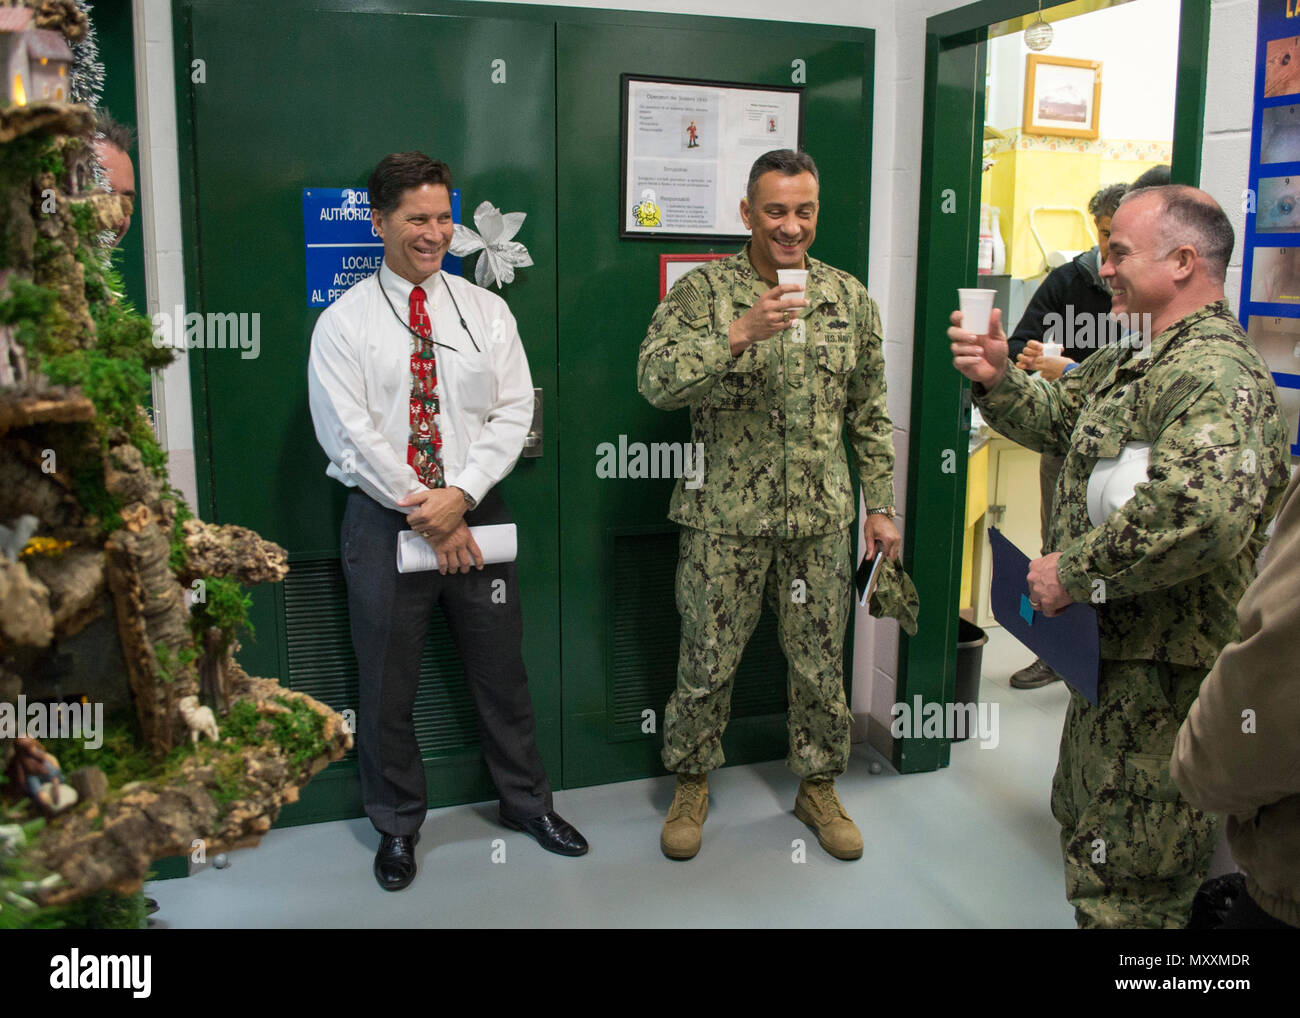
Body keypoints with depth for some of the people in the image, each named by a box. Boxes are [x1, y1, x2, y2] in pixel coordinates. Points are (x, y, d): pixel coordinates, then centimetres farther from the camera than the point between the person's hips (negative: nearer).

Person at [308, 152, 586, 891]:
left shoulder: (487, 312, 4)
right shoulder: (344, 323, -3)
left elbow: (514, 413, -2)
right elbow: (350, 436, -10)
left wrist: (460, 495, -15)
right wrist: (429, 515, -13)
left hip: (478, 512, 2)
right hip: (387, 519, -2)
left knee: (501, 671, 14)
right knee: (387, 688, 10)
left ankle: (527, 801, 34)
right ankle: (399, 824, 31)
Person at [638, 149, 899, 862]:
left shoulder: (851, 299, 6)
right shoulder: (704, 290, -5)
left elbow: (870, 415, 11)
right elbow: (654, 381, -20)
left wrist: (880, 505, 9)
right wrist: (739, 333, -30)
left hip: (821, 519, 3)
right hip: (725, 518, -2)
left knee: (820, 663, 13)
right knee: (707, 663, 8)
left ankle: (818, 788, 34)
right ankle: (691, 786, 30)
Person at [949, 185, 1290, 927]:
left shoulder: (1216, 375, -25)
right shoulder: (1136, 360, 11)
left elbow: (1201, 515, -40)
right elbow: (1060, 417, 22)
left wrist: (1073, 572, -28)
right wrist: (998, 380, 1)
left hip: (1165, 671, -11)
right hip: (1116, 651, 11)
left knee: (1125, 888, 3)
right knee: (1087, 828, 28)